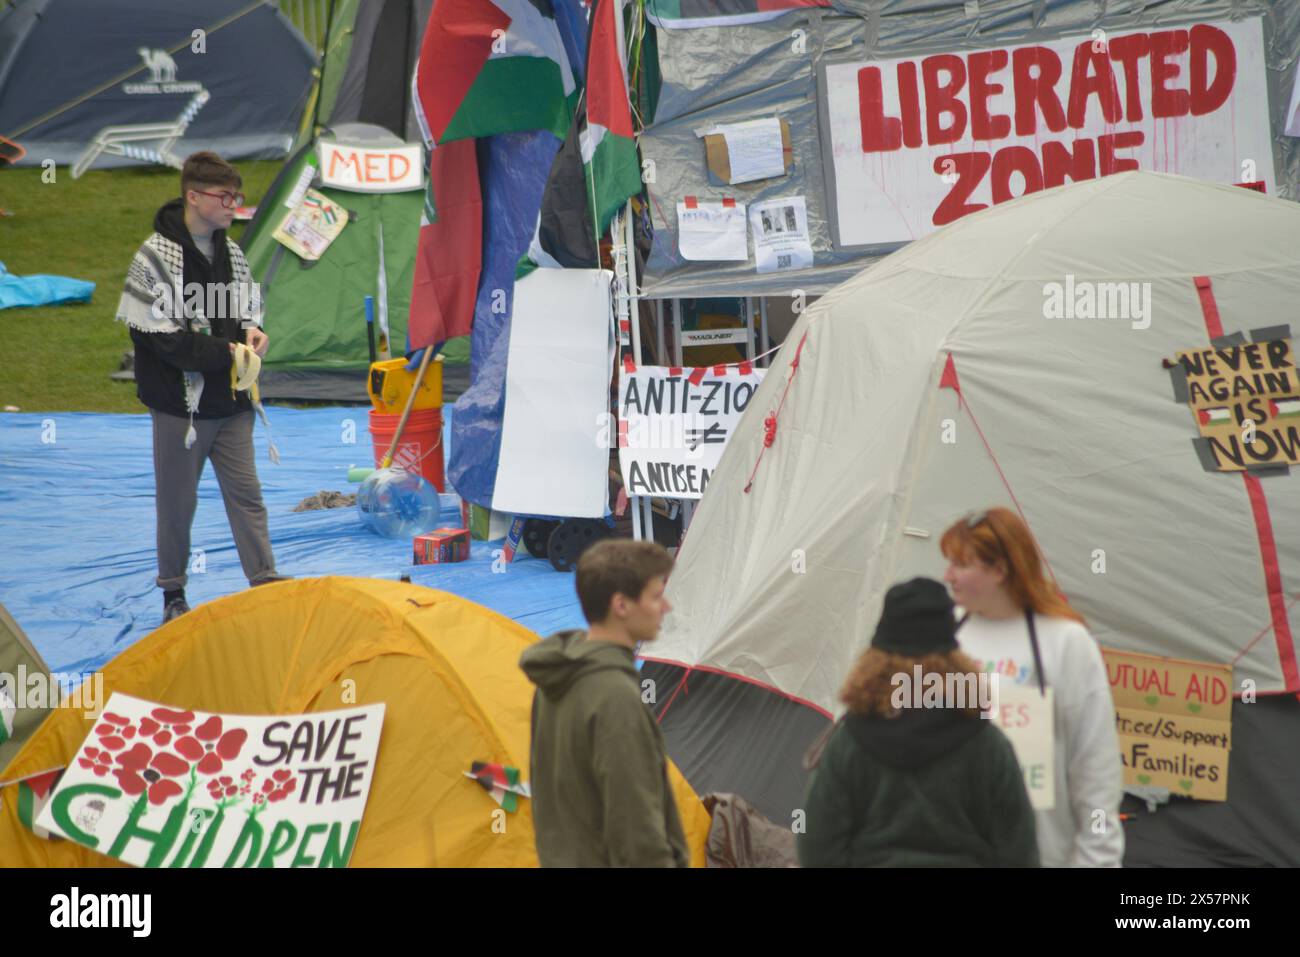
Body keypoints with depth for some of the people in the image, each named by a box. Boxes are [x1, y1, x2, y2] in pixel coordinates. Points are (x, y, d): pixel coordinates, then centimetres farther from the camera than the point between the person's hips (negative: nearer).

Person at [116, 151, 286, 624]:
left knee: (246, 493, 6)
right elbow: (160, 336, -18)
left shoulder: (230, 251, 7)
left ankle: (267, 584, 8)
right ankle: (173, 594, 21)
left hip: (231, 401, 5)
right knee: (177, 500, 7)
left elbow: (248, 310, 19)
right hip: (180, 402, -5)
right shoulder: (156, 256, -13)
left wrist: (252, 333, -5)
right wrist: (226, 353, -19)